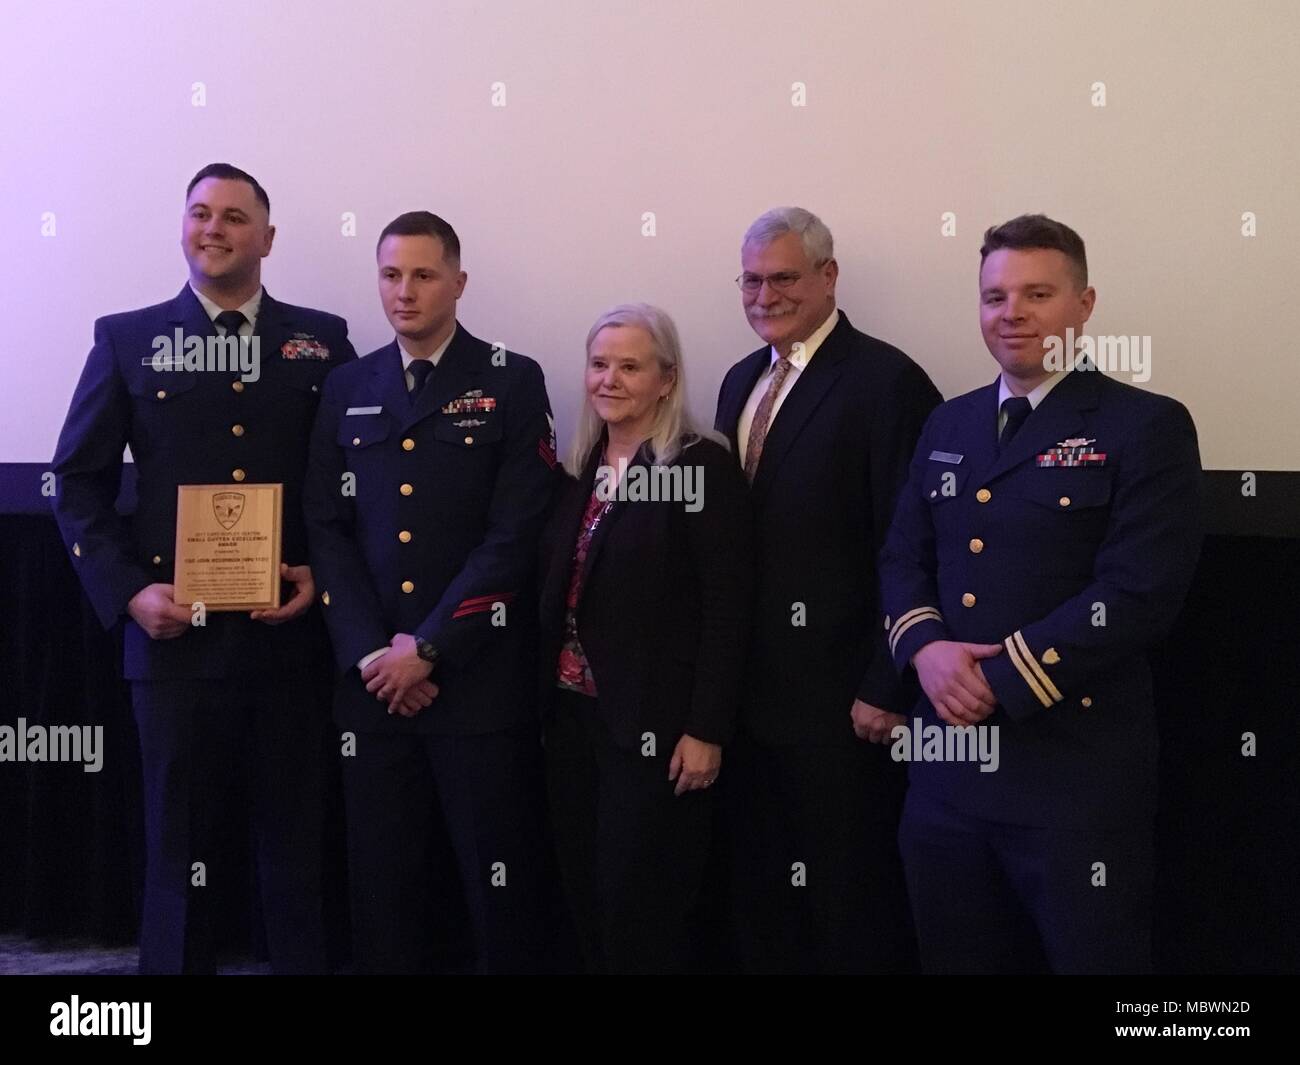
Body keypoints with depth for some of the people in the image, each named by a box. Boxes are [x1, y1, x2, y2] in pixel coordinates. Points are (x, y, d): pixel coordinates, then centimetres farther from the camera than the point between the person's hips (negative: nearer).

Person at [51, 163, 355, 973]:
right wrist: (129, 591, -8)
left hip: (292, 633, 0)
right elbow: (79, 482, 4)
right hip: (177, 632, 0)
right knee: (179, 841, 10)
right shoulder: (126, 339, 6)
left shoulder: (321, 341, 6)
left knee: (298, 839, 10)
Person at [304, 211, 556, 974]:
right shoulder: (348, 390, 12)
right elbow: (329, 531, 6)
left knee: (501, 878, 2)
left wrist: (428, 647, -12)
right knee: (383, 878, 9)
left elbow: (516, 534, -8)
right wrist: (370, 652, -6)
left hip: (480, 677, -3)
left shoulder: (512, 383, 0)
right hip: (372, 678, 3)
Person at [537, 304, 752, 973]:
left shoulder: (702, 467, -10)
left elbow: (727, 610, -13)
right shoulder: (581, 469, 10)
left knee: (640, 907, 1)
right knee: (585, 895, 13)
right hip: (573, 711, 7)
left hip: (653, 722, -6)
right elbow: (558, 593, 11)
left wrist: (706, 730, -16)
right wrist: (547, 699, 6)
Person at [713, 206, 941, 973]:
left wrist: (886, 690, -17)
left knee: (852, 909, 8)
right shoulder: (742, 381, 13)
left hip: (837, 700, -7)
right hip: (751, 694, 7)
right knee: (760, 897, 17)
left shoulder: (887, 380, -12)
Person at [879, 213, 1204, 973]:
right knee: (958, 958, 16)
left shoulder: (1147, 426, -5)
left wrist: (1001, 677, -17)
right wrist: (926, 649, -10)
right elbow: (903, 558, 12)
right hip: (951, 767, 6)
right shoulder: (949, 427, 15)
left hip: (1078, 773, -5)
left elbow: (1140, 591, -15)